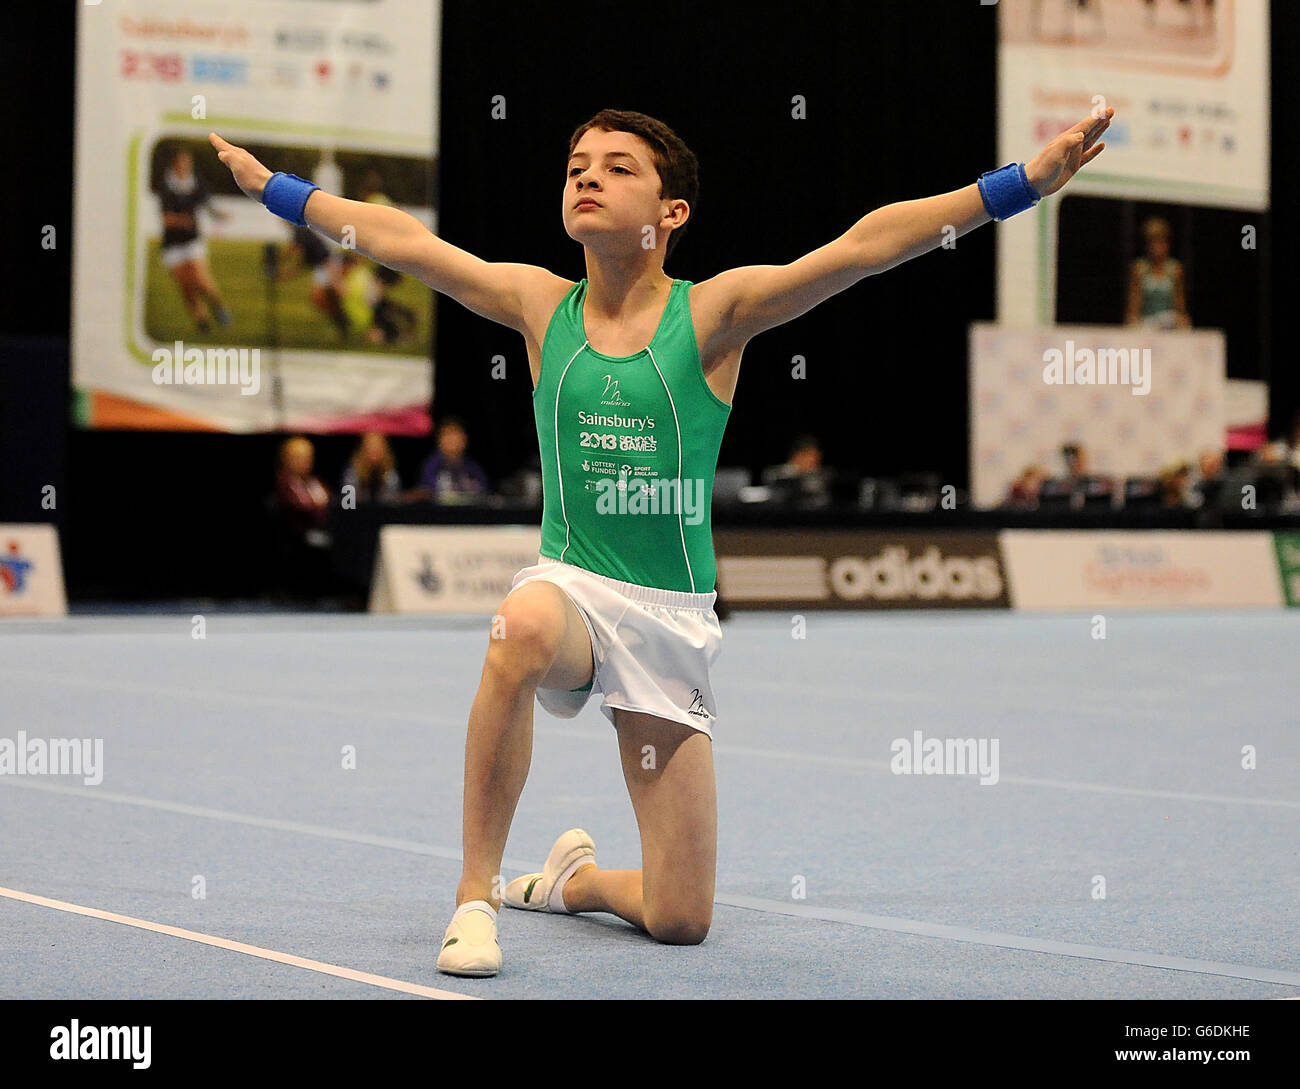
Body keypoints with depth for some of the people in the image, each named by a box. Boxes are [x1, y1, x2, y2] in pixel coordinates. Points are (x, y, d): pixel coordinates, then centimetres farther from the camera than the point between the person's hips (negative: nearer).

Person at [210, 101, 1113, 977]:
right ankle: (477, 894, -25)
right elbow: (399, 239, 9)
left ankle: (576, 878, 37)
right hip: (570, 586, 0)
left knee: (681, 922, -1)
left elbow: (862, 247, -14)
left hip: (673, 617, 0)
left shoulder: (712, 314, -6)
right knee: (522, 630, -41)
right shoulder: (541, 305, 2)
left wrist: (1026, 182, -21)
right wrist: (270, 186, 12)